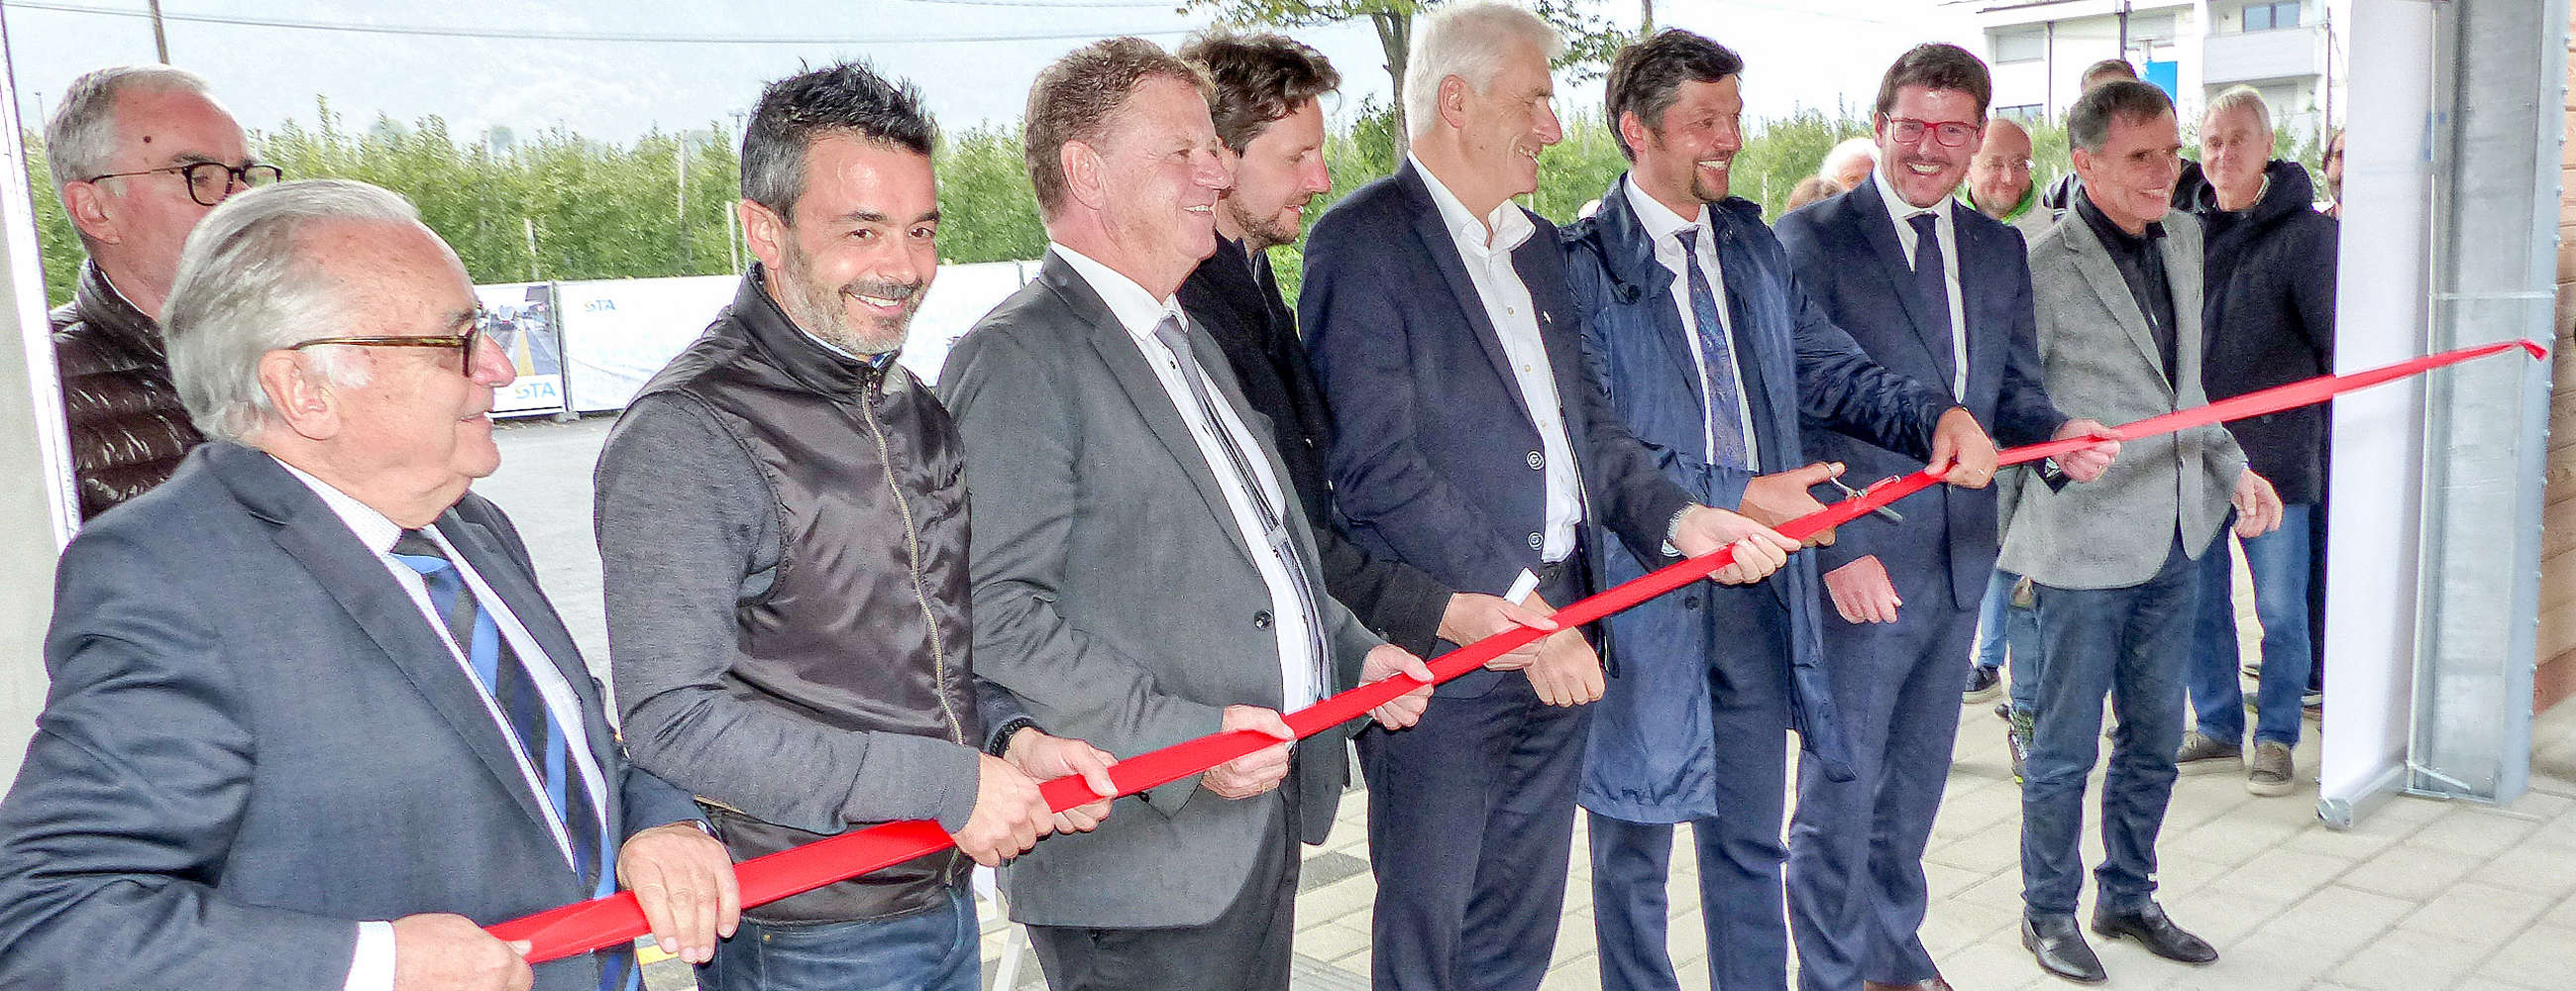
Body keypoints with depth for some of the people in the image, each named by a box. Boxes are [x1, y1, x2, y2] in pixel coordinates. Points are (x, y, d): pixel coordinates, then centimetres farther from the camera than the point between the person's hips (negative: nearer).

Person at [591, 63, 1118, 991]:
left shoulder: (912, 409, 8)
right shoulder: (681, 438, -19)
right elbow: (674, 720, -24)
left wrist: (1012, 738, -4)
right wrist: (949, 784, -22)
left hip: (946, 899, 7)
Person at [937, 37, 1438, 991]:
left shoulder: (1187, 340, 18)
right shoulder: (1016, 358, -14)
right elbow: (995, 613, -22)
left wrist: (1350, 651, 11)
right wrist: (1175, 737, -27)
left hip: (1267, 822, 9)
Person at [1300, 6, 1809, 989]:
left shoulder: (1535, 244, 16)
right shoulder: (1362, 241, -11)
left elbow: (1587, 420, 16)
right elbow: (1377, 469, -19)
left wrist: (1677, 517, -2)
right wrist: (1518, 607, -19)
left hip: (1554, 649, 8)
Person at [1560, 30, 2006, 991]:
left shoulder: (1753, 246, 10)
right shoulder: (1581, 265, -12)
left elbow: (1832, 370, 10)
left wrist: (1938, 414, -9)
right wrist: (1742, 495, -23)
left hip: (1759, 582, 6)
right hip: (1643, 585, -6)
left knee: (1750, 837, 18)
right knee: (1635, 846, 11)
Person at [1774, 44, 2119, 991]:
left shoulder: (1999, 249, 11)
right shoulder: (1814, 238, -9)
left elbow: (2012, 391, 14)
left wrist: (2058, 433, -10)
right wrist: (1838, 549, -19)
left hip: (1961, 561, 6)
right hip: (1861, 564, -6)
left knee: (1916, 778, 20)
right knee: (1841, 788, 3)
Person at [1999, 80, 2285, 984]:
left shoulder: (2183, 237, 9)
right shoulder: (2042, 267, -16)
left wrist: (2233, 469, 11)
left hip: (2174, 540, 7)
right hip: (2085, 545, -7)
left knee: (2154, 738, 18)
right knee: (2067, 747, 5)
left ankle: (2127, 898, 35)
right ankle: (2048, 911, 23)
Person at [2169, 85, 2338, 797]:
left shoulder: (2307, 232, -4)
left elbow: (2334, 341, -4)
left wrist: (2338, 438, -7)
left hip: (2273, 450, -3)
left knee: (2281, 608, 4)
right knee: (2198, 600, 10)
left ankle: (2275, 738, 19)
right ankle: (2218, 730, 24)